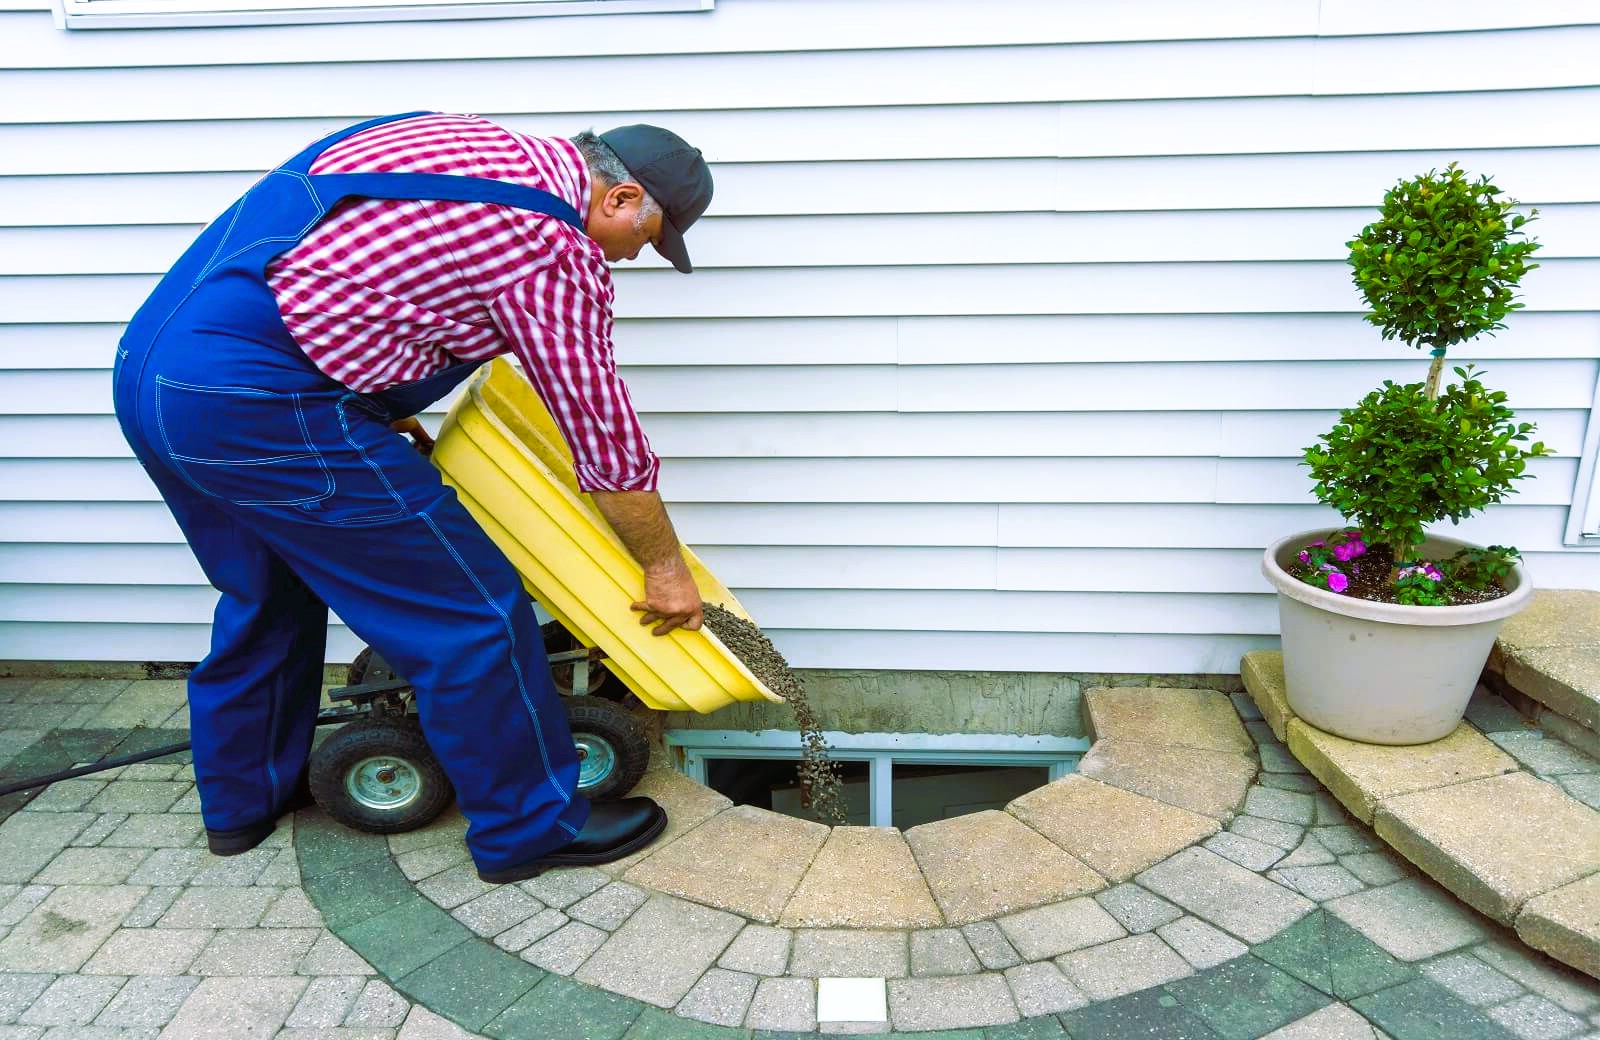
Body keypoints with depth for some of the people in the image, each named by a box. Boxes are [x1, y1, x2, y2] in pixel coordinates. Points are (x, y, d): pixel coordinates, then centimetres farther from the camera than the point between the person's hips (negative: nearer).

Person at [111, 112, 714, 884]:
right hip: (253, 404, -10)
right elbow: (604, 432, -3)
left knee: (267, 594, 28)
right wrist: (666, 566, 10)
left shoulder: (456, 137, 18)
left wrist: (378, 411, 22)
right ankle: (530, 828, 16)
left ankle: (242, 799, 44)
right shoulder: (554, 247, -8)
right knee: (468, 610, 0)